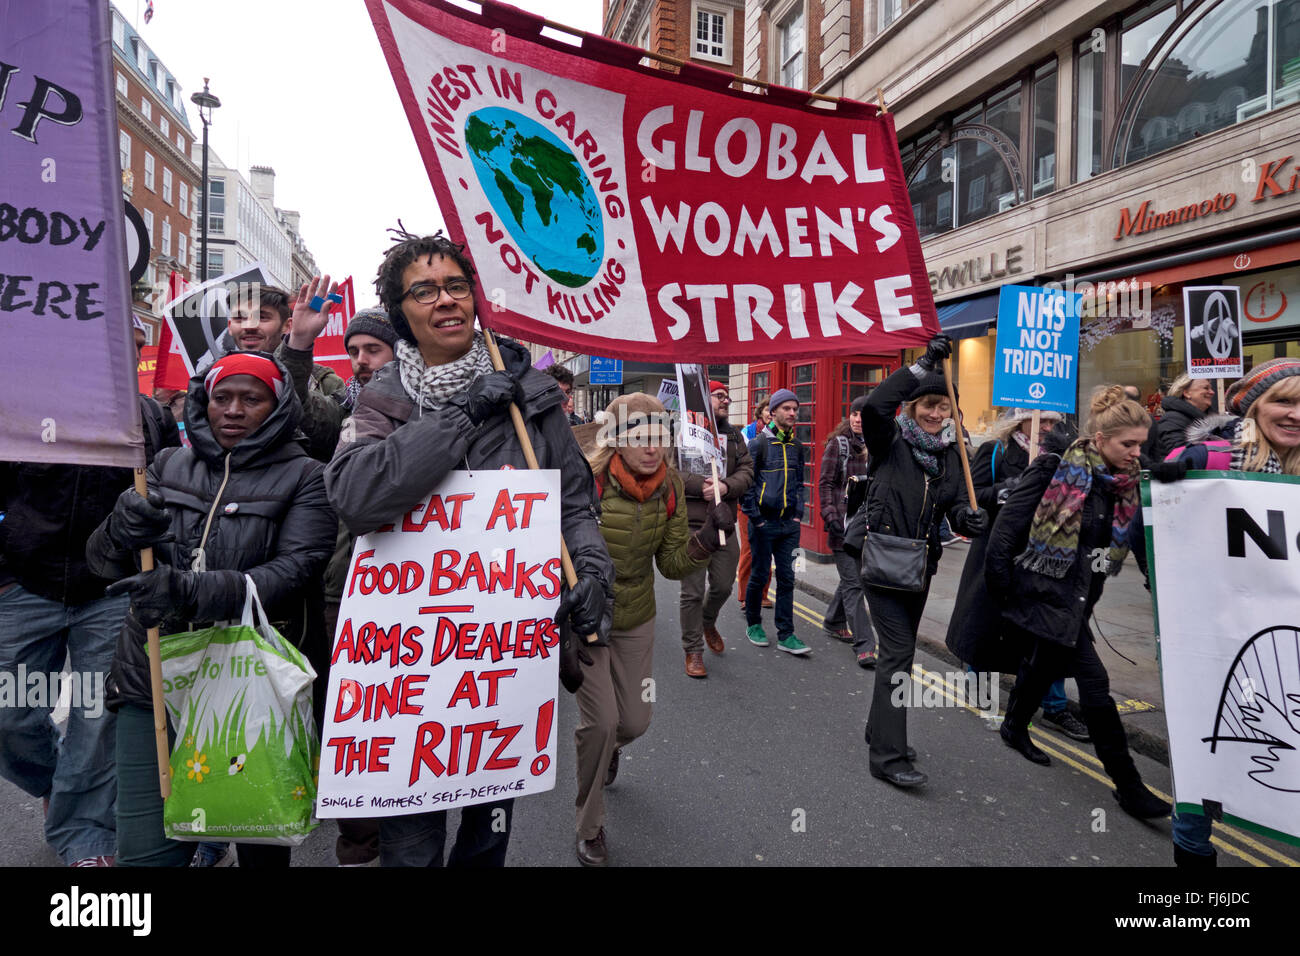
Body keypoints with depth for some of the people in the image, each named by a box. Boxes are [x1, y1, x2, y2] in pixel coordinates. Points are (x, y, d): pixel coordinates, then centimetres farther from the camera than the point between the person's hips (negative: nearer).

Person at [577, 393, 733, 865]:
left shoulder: (670, 486, -11)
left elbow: (672, 564, -7)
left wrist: (708, 535, -24)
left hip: (636, 619, 4)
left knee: (634, 722, 13)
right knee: (600, 722, -8)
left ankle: (607, 748, 54)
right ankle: (590, 829, 18)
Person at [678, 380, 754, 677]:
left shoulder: (734, 435, 13)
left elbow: (747, 471, 5)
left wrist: (726, 486, -14)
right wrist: (700, 485, -22)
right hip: (691, 523, -5)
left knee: (723, 586, 14)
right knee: (693, 591, 1)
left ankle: (708, 622, 46)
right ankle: (693, 651, 16)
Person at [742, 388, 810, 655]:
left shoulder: (796, 446, 10)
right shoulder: (759, 443, -7)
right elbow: (746, 483, -8)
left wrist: (798, 513, 9)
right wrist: (755, 518, -10)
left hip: (789, 523, 5)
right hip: (764, 523, -5)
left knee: (787, 578, 4)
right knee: (759, 575, 5)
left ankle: (786, 635, 9)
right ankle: (753, 625, 24)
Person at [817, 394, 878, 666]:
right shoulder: (839, 444, -3)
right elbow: (825, 483, -4)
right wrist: (831, 516, -15)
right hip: (844, 523, -5)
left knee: (852, 576, 17)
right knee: (853, 583, -6)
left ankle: (834, 621, 39)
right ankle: (864, 646, -5)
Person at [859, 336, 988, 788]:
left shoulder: (950, 454, 9)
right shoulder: (891, 442, -8)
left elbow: (955, 502, 7)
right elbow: (874, 405, -27)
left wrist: (969, 518, -17)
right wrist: (924, 365, -22)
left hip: (921, 564, 7)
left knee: (900, 648, 17)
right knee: (899, 651, -10)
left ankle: (881, 730, 33)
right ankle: (888, 756, -5)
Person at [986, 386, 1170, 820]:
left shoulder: (1124, 486, 4)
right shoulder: (1056, 472, -16)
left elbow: (1124, 542, 13)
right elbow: (1009, 524, -15)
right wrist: (998, 584, -14)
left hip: (1079, 597, 7)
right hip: (1047, 592, -7)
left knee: (1044, 663, 22)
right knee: (1093, 680, -8)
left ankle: (1015, 727, 46)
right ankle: (1127, 785, 0)